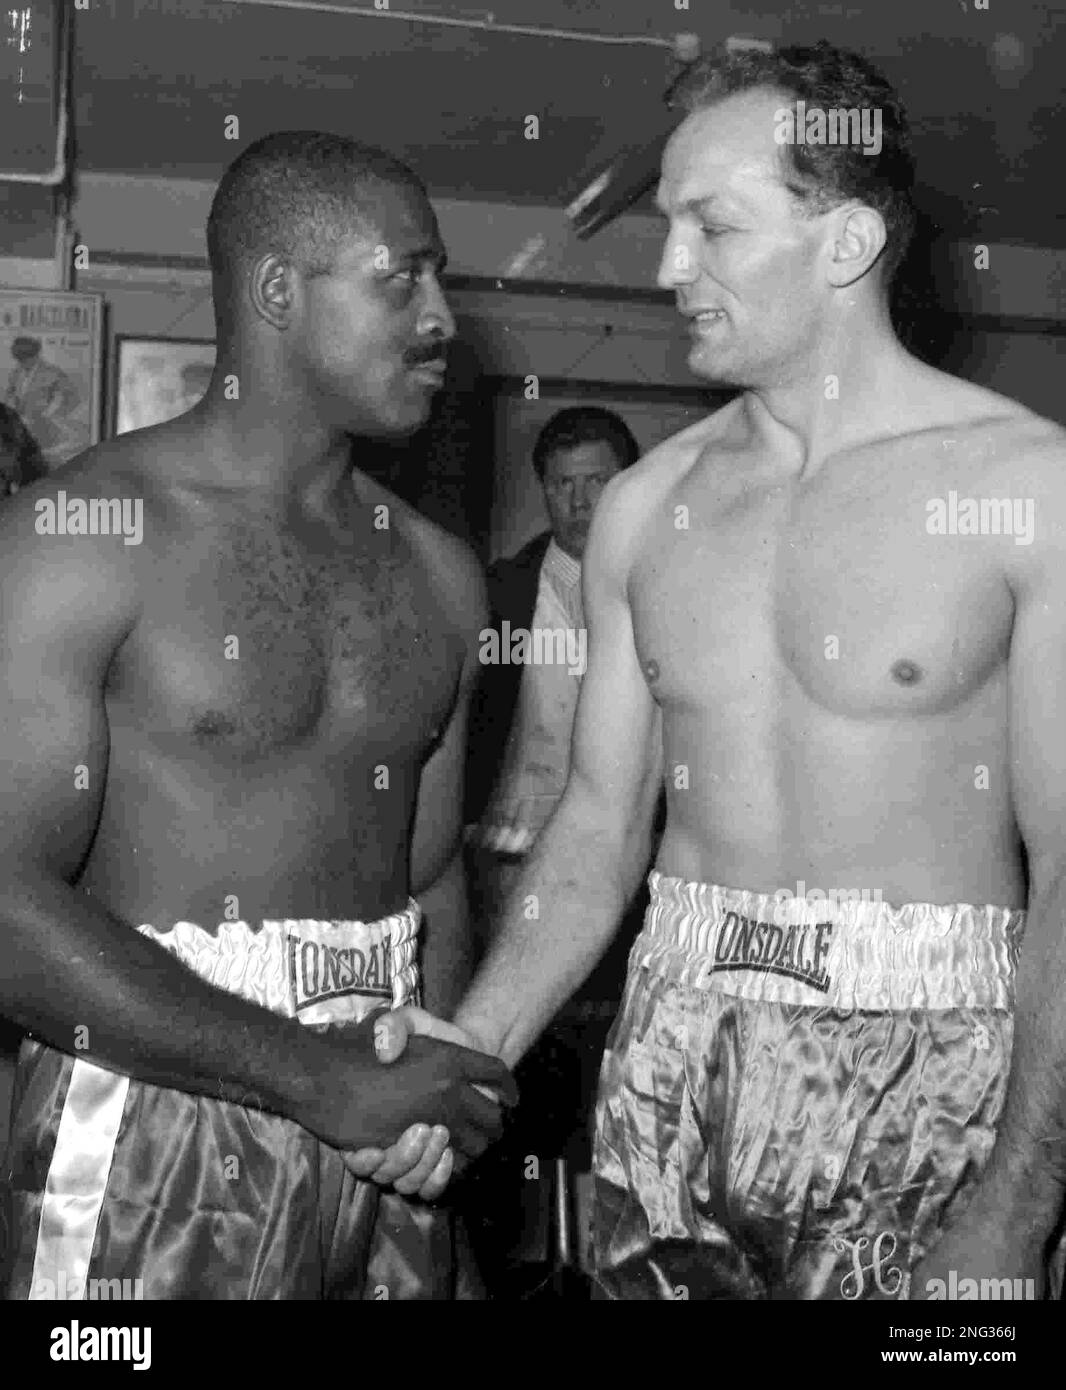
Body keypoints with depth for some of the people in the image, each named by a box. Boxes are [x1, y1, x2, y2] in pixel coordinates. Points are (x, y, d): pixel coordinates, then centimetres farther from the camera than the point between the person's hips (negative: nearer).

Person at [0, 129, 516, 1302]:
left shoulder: (439, 575, 6)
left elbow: (433, 874, 10)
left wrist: (434, 1086, -6)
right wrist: (318, 1075, -18)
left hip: (381, 1132, 5)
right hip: (154, 1142, -4)